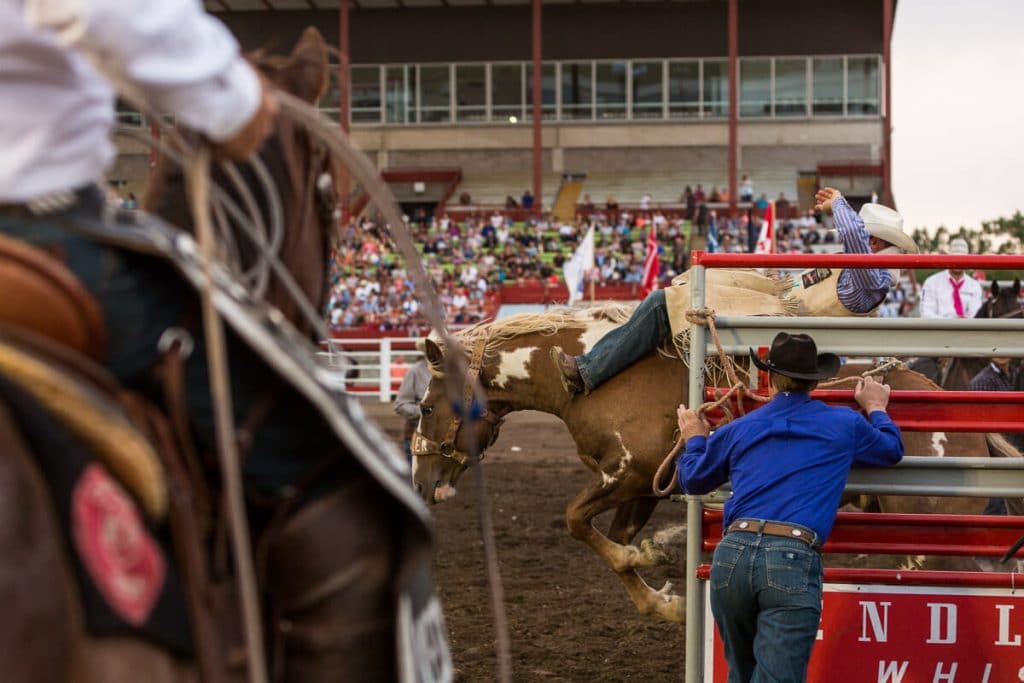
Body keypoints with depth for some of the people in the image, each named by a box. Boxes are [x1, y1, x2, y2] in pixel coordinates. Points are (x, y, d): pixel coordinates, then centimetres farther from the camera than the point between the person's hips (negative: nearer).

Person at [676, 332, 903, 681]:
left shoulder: (738, 429, 18)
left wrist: (695, 439, 52)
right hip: (794, 561, -3)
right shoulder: (844, 425, 14)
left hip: (732, 556, 3)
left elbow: (693, 480, 32)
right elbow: (892, 449, 34)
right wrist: (876, 409, 53)